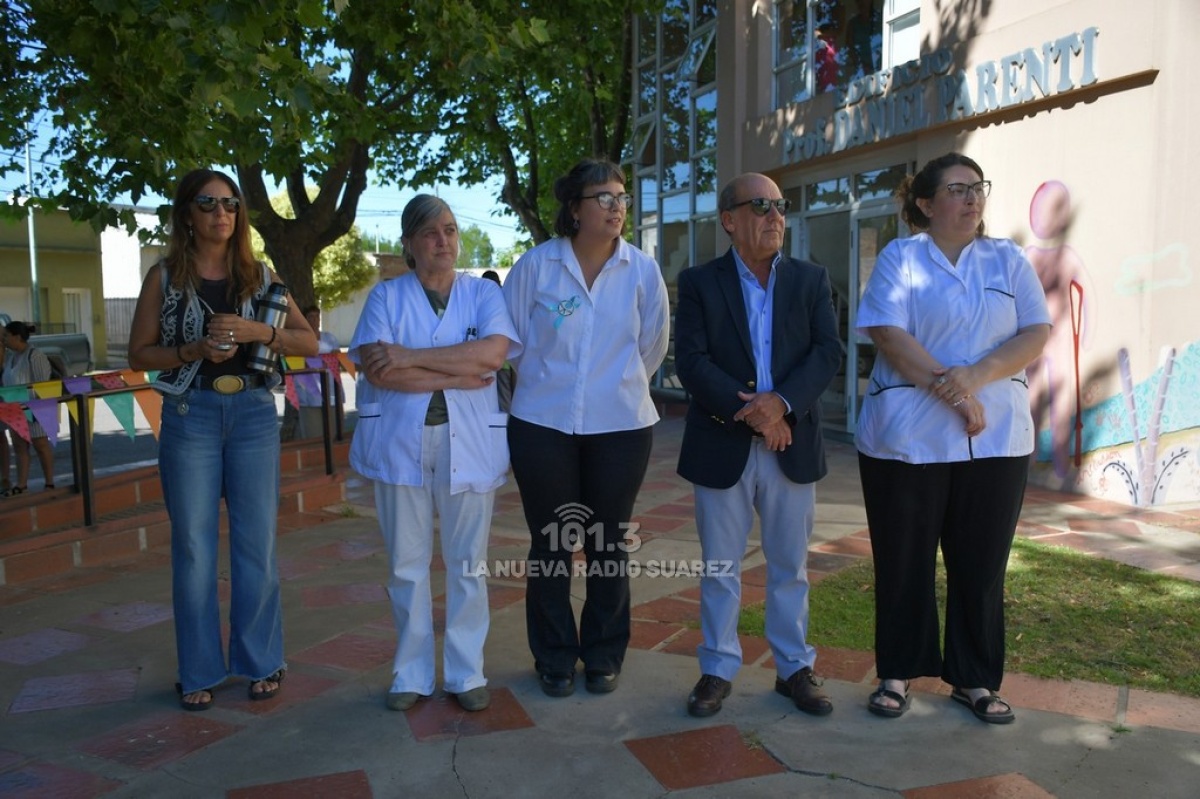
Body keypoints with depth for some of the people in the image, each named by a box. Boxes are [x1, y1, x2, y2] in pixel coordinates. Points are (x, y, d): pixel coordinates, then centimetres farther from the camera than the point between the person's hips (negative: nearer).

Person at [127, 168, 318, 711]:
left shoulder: (258, 276, 7)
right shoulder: (164, 276, 4)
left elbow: (308, 342, 4)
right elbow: (139, 353, 3)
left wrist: (256, 332, -14)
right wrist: (194, 350, -14)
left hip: (253, 413, 1)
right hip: (189, 416, -1)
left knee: (257, 543, 5)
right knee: (194, 547, 4)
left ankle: (261, 661, 20)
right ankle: (200, 671, 18)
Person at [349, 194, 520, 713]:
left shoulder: (483, 293, 7)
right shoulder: (386, 296, 6)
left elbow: (493, 352, -13)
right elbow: (376, 369, -10)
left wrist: (412, 357, -14)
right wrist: (458, 377, -13)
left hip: (468, 444, 0)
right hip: (400, 443, 0)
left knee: (467, 564, 6)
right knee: (407, 564, 7)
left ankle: (466, 674, 20)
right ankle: (412, 674, 23)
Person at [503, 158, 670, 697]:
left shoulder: (642, 270, -2)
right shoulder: (536, 265, -5)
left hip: (620, 427, 1)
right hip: (543, 426, -1)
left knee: (610, 545, 10)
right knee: (550, 544, 8)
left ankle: (603, 657, 27)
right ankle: (554, 659, 24)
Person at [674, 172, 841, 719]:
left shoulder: (811, 280, 7)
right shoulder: (699, 283, 0)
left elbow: (828, 351, -3)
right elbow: (691, 361, -10)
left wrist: (781, 401, -18)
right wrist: (745, 409, -19)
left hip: (792, 444, 2)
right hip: (722, 446, -2)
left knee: (791, 566, 12)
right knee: (720, 568, 8)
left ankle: (795, 668, 26)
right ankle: (718, 670, 22)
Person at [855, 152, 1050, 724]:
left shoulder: (1008, 260, 10)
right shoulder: (900, 257, 2)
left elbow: (1036, 334, 1)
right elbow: (888, 334, -11)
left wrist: (977, 376, -15)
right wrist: (950, 388, -17)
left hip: (996, 440, 3)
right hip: (907, 437, -2)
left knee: (982, 563, 8)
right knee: (903, 561, 6)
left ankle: (974, 679, 24)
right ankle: (897, 673, 22)